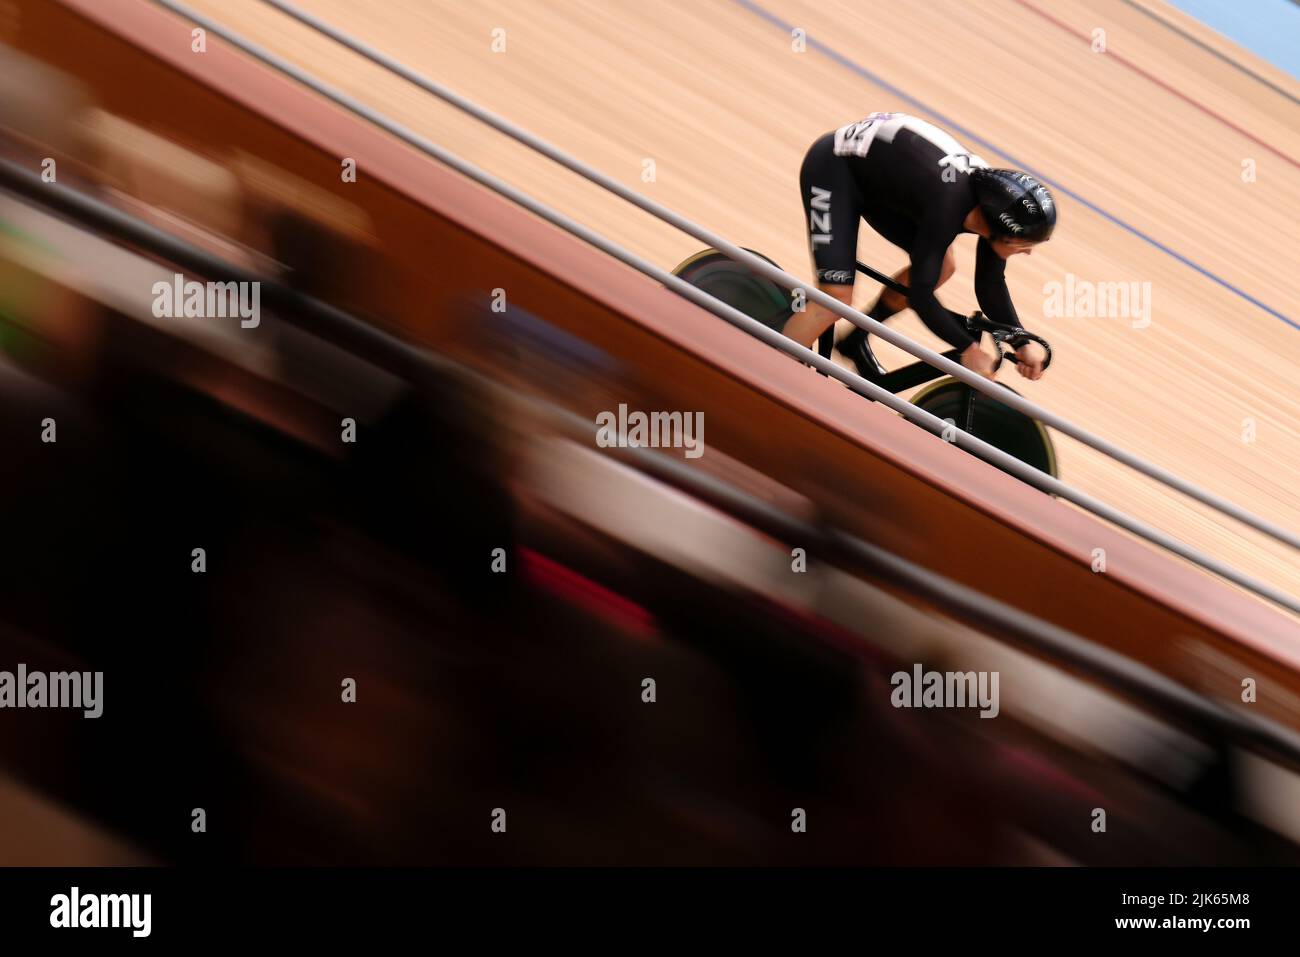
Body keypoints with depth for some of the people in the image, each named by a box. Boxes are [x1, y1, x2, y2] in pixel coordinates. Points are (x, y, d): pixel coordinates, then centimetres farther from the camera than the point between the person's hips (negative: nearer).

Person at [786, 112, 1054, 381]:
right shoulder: (948, 206, -35)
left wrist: (1023, 343, -9)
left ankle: (856, 341, 23)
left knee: (941, 268, 6)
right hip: (833, 169, -8)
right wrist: (969, 349, -23)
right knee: (836, 298, -18)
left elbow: (990, 286, 0)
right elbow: (920, 295, -30)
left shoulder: (994, 200, -12)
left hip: (874, 175, 8)